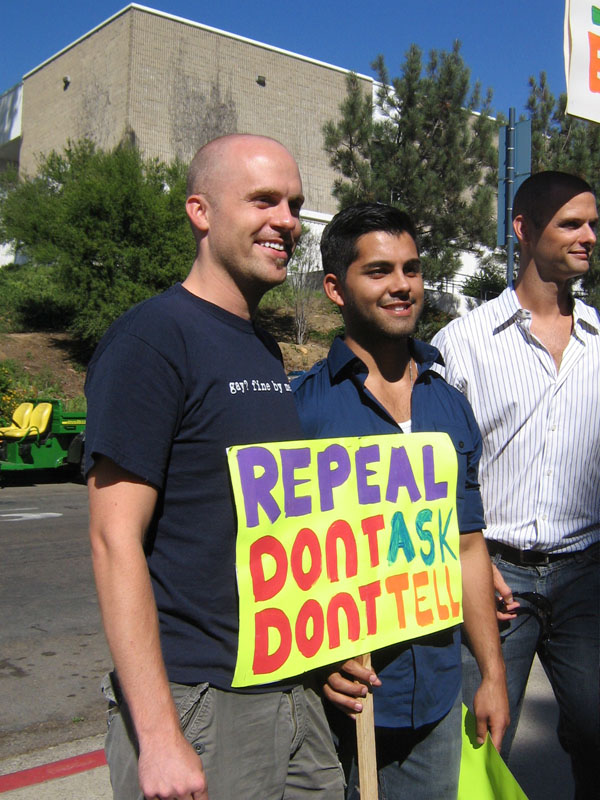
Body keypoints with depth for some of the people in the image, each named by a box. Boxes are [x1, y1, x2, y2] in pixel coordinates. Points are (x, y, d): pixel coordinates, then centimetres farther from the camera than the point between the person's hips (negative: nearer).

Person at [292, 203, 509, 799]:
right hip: (335, 699, -4)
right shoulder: (299, 405, -9)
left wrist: (492, 674, 10)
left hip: (435, 699, 5)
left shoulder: (452, 408, 7)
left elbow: (467, 548, 11)